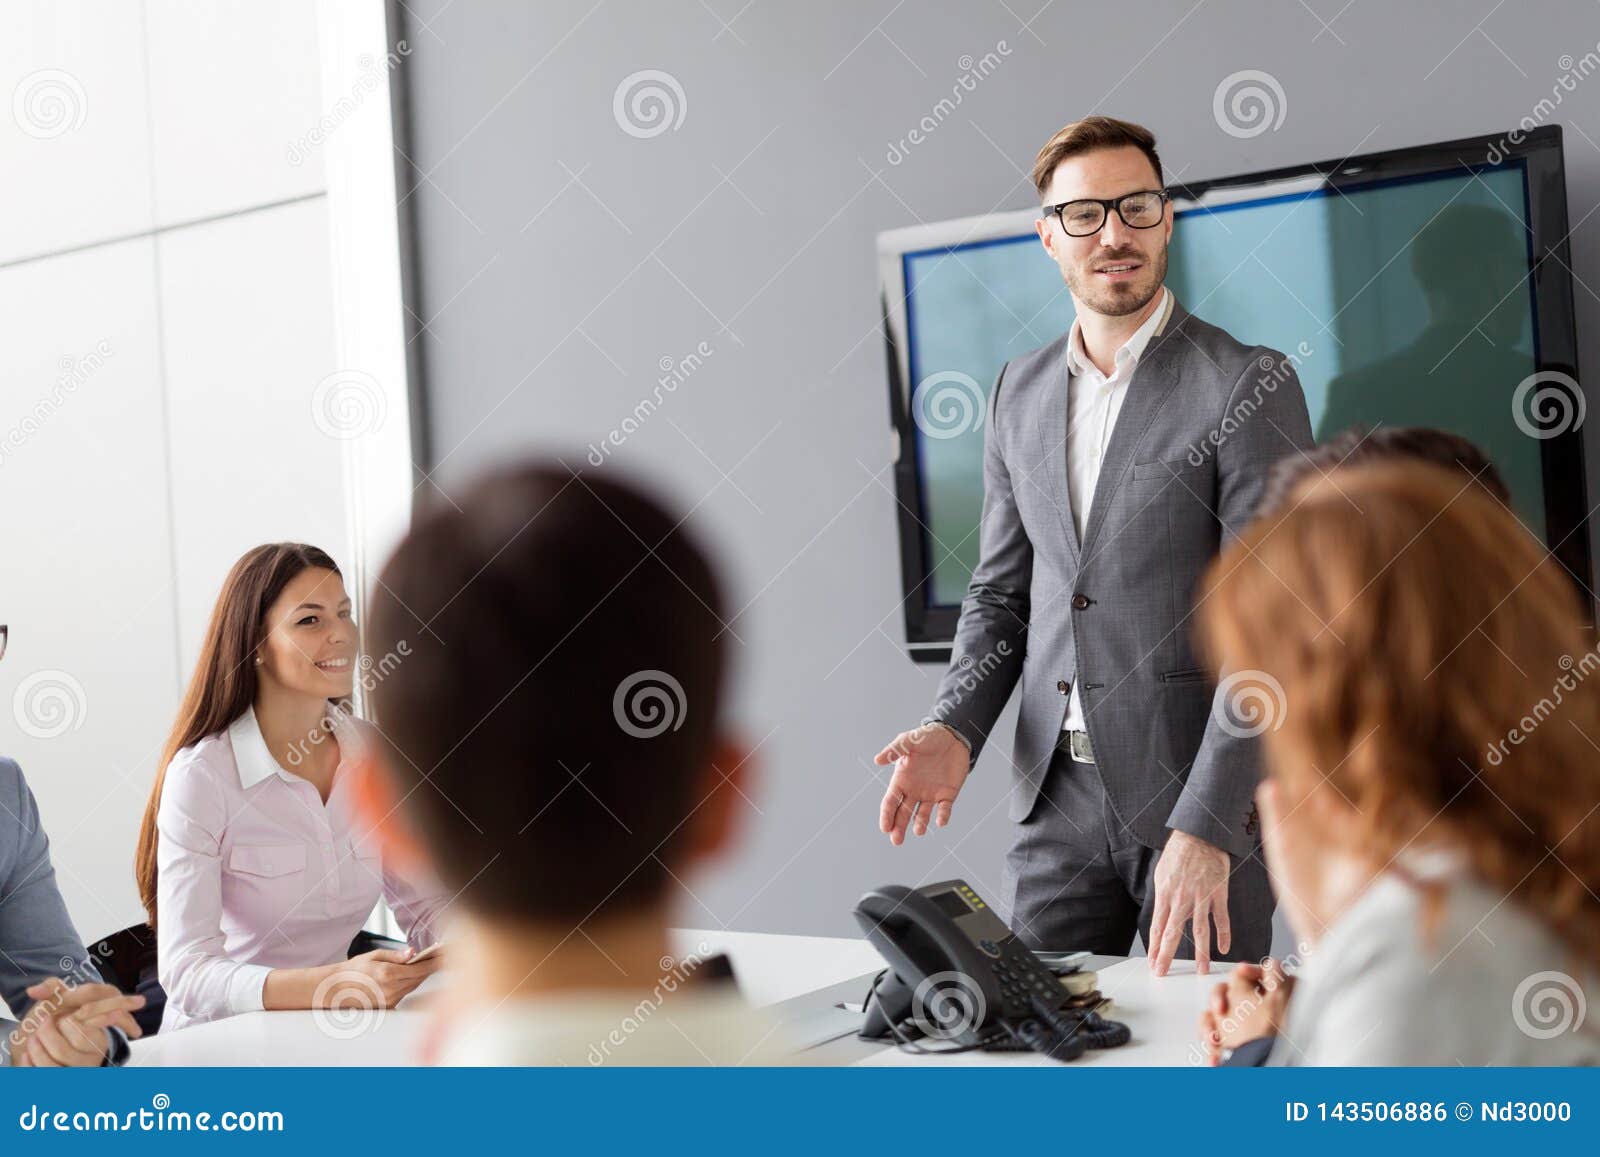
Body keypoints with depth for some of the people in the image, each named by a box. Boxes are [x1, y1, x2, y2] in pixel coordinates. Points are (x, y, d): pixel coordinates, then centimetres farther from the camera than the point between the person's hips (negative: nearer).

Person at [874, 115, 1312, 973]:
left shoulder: (1248, 384, -8)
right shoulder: (1019, 393, 10)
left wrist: (1205, 827, -21)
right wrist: (955, 731, -2)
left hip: (1202, 801, -5)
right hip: (1056, 799, 5)